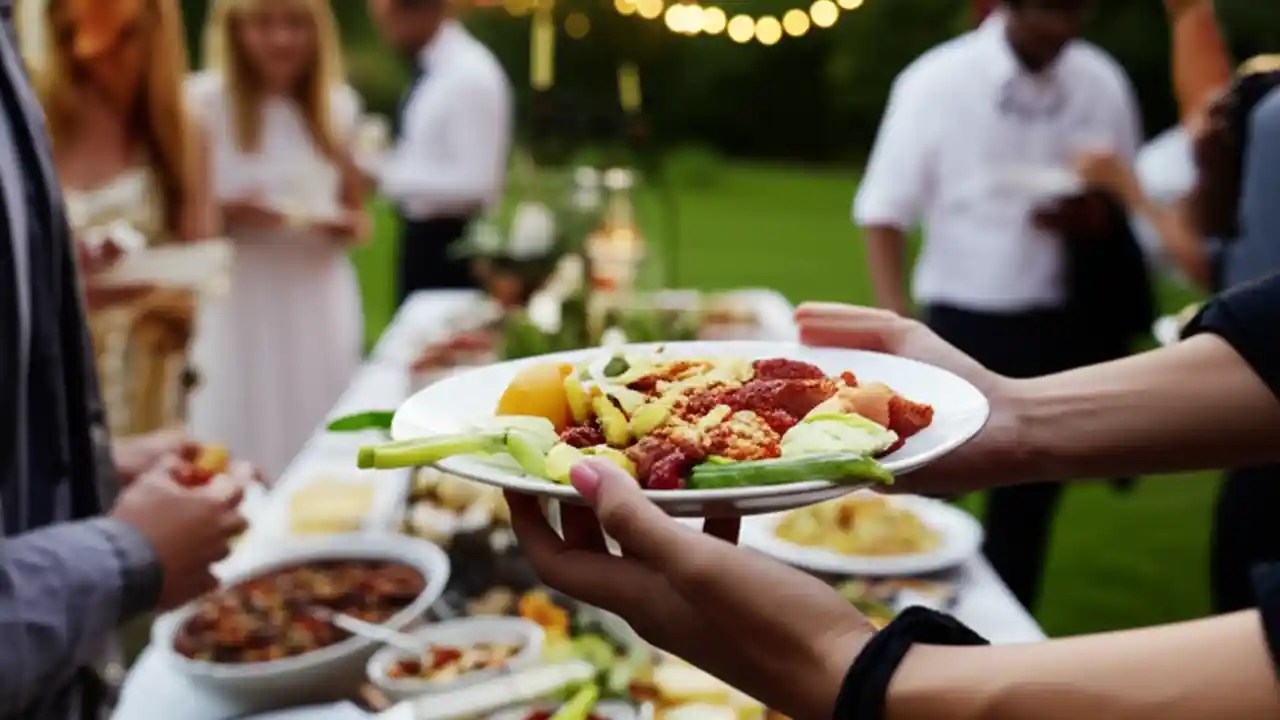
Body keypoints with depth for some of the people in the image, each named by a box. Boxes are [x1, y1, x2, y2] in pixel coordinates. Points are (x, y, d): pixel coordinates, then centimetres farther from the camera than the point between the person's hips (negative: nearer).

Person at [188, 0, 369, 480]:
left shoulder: (339, 106, 9)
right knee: (243, 445, -1)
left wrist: (347, 225, -4)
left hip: (321, 305, 4)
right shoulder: (205, 104, -4)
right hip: (238, 307, -3)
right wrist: (231, 212, -22)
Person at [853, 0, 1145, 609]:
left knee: (1026, 505, 10)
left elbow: (1124, 210, 10)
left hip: (1059, 325, 3)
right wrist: (896, 323, -18)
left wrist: (1087, 216, -14)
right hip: (961, 319, -2)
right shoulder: (938, 80, -8)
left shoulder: (1102, 84, 0)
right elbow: (884, 210, -7)